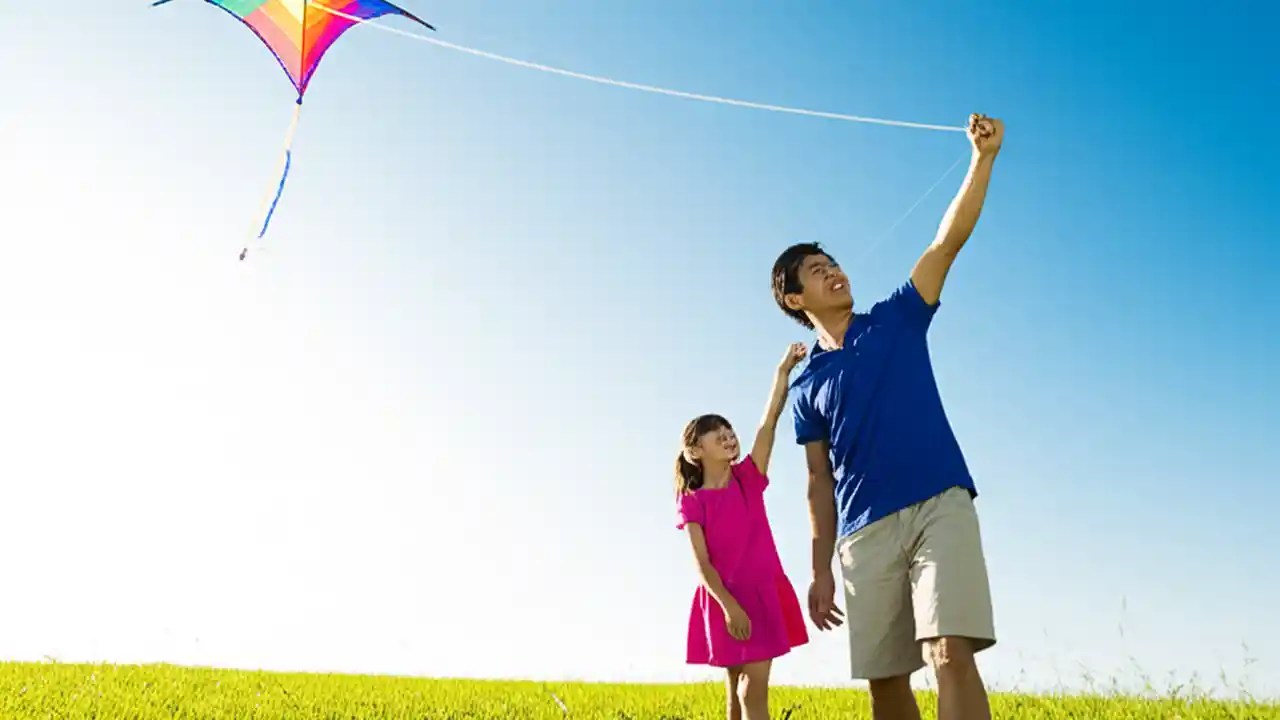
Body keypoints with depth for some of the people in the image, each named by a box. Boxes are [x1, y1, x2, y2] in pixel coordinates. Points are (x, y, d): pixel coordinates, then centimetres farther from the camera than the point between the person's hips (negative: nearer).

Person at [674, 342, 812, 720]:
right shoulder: (692, 503, -2)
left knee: (754, 688, -2)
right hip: (724, 599, -2)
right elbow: (702, 563, -8)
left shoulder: (749, 478, 4)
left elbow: (768, 424, -7)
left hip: (764, 593, 2)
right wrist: (728, 605, -21)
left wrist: (783, 371, -17)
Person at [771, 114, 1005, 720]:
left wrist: (983, 156, -7)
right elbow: (821, 484, 15)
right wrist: (821, 570, 10)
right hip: (865, 532, 3)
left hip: (939, 505, -3)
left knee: (951, 654, -18)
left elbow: (949, 240, 2)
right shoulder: (807, 385, 15)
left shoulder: (897, 320, 12)